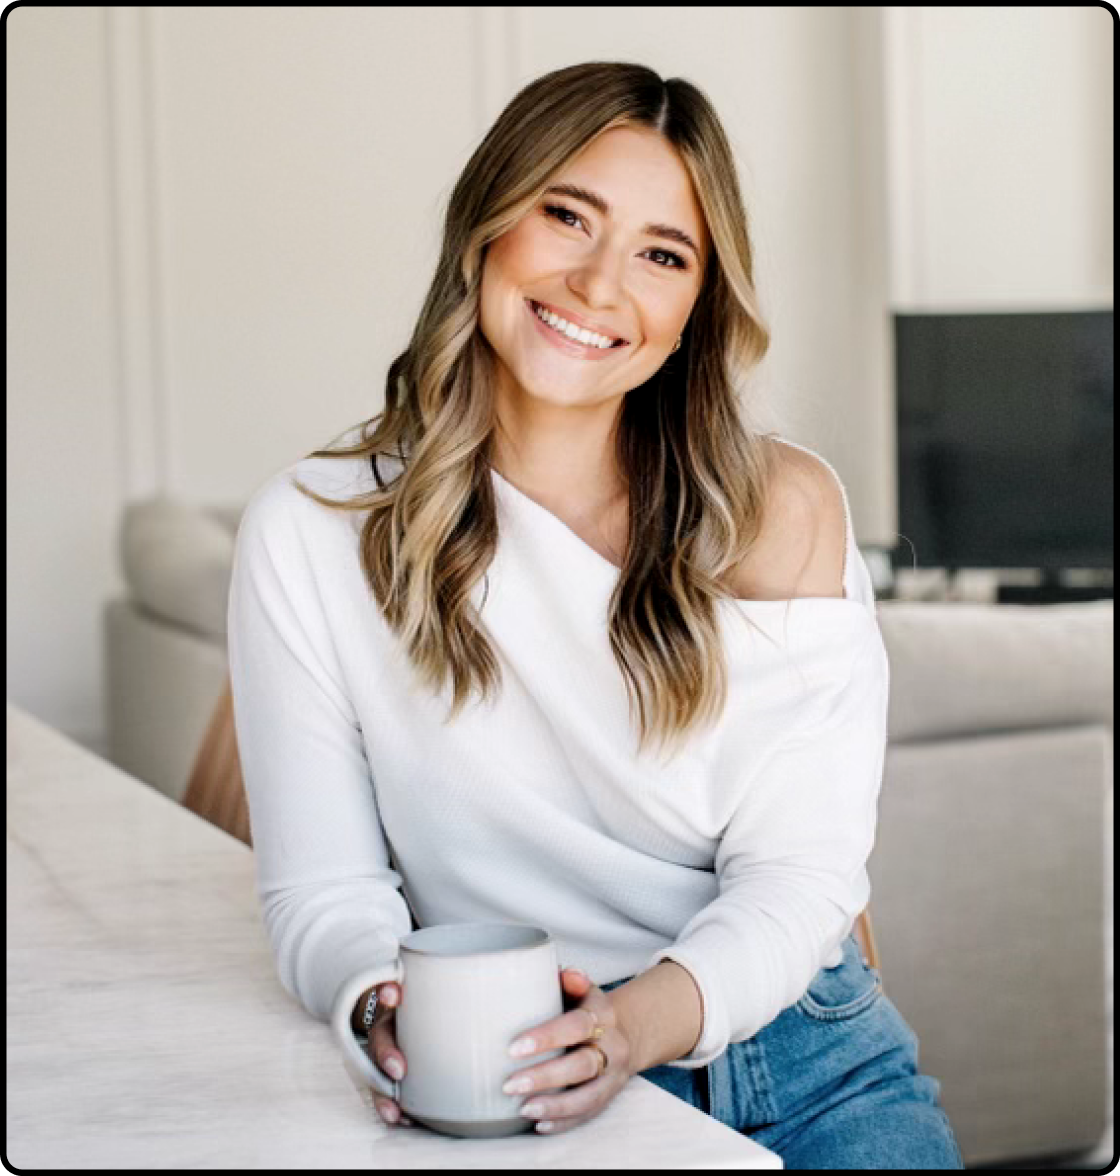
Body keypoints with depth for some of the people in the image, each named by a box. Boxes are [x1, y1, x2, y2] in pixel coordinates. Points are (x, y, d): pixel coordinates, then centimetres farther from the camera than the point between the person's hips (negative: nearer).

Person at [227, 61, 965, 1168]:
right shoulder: (310, 534, -2)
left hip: (807, 1066, 0)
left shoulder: (784, 510, 0)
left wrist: (645, 1017, -24)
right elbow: (322, 890, -1)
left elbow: (803, 867, -6)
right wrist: (389, 1008, -23)